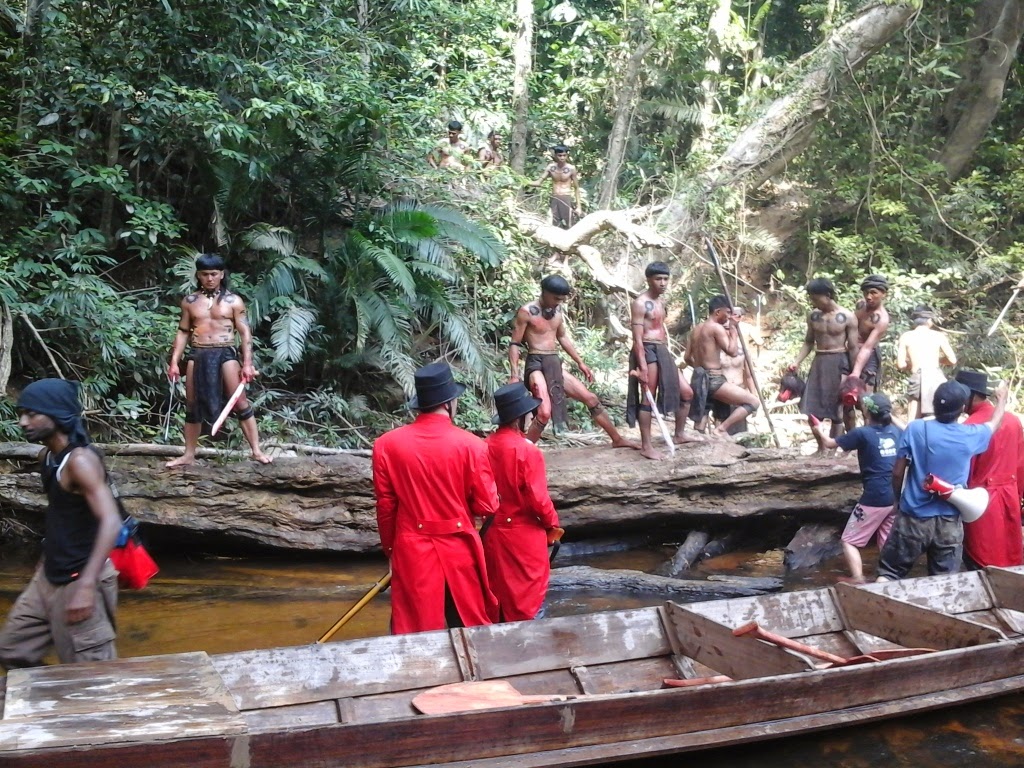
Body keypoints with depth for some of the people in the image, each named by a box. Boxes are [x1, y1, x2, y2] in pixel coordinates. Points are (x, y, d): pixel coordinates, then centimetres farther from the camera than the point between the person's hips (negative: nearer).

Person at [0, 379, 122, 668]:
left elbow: (111, 522, -32)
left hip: (78, 581, -9)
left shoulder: (80, 460, -22)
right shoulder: (48, 456, 5)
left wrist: (86, 586, -39)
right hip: (49, 576, 9)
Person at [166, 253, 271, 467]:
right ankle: (189, 454, 18)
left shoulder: (233, 301, 0)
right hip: (197, 355, 3)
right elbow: (183, 332, 13)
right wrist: (174, 362, 6)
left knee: (241, 403, -5)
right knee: (193, 406, 9)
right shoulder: (189, 301, 9)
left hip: (225, 354, -3)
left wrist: (247, 364, -8)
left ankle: (257, 451, -2)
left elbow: (245, 332, -1)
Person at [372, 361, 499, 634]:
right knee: (470, 624, 16)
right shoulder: (470, 444, -13)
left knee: (414, 629, 11)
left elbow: (385, 506, 0)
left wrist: (390, 548, 14)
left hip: (411, 549, 1)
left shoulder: (387, 444, -7)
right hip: (459, 548, -1)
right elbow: (486, 506, -8)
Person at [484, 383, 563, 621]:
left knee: (499, 591, 18)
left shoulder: (487, 446, -3)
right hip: (524, 533, -6)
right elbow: (538, 498, -19)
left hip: (494, 532, 6)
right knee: (530, 594, 8)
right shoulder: (527, 451, -21)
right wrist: (552, 524, -2)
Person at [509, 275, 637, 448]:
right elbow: (514, 344, -11)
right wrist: (515, 375, -20)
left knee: (591, 398, 10)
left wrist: (580, 362, 25)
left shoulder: (557, 310, 9)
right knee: (545, 412, -27)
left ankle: (617, 439, 24)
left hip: (555, 364, 7)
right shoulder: (527, 311, -11)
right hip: (537, 364, -7)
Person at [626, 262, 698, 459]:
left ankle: (679, 435, 24)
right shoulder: (640, 303, -11)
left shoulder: (661, 302, 16)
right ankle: (646, 446, -2)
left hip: (663, 352, 9)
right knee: (648, 398, -6)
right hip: (647, 351, -9)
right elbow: (637, 338, -17)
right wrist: (642, 366, -23)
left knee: (686, 392, 11)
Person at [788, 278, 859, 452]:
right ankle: (821, 448, 15)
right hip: (818, 362, 5)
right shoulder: (813, 316, 5)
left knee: (836, 408, 1)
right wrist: (796, 362, 0)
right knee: (815, 406, 3)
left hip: (839, 362, -5)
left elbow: (853, 347, -6)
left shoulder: (847, 317, -7)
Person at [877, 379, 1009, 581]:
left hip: (913, 518, -1)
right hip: (949, 523, 1)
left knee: (888, 573, 6)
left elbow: (897, 473, -6)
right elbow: (995, 423, 20)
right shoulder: (970, 435, -4)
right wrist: (1002, 398, 40)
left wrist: (898, 500, 12)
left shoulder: (916, 429, -10)